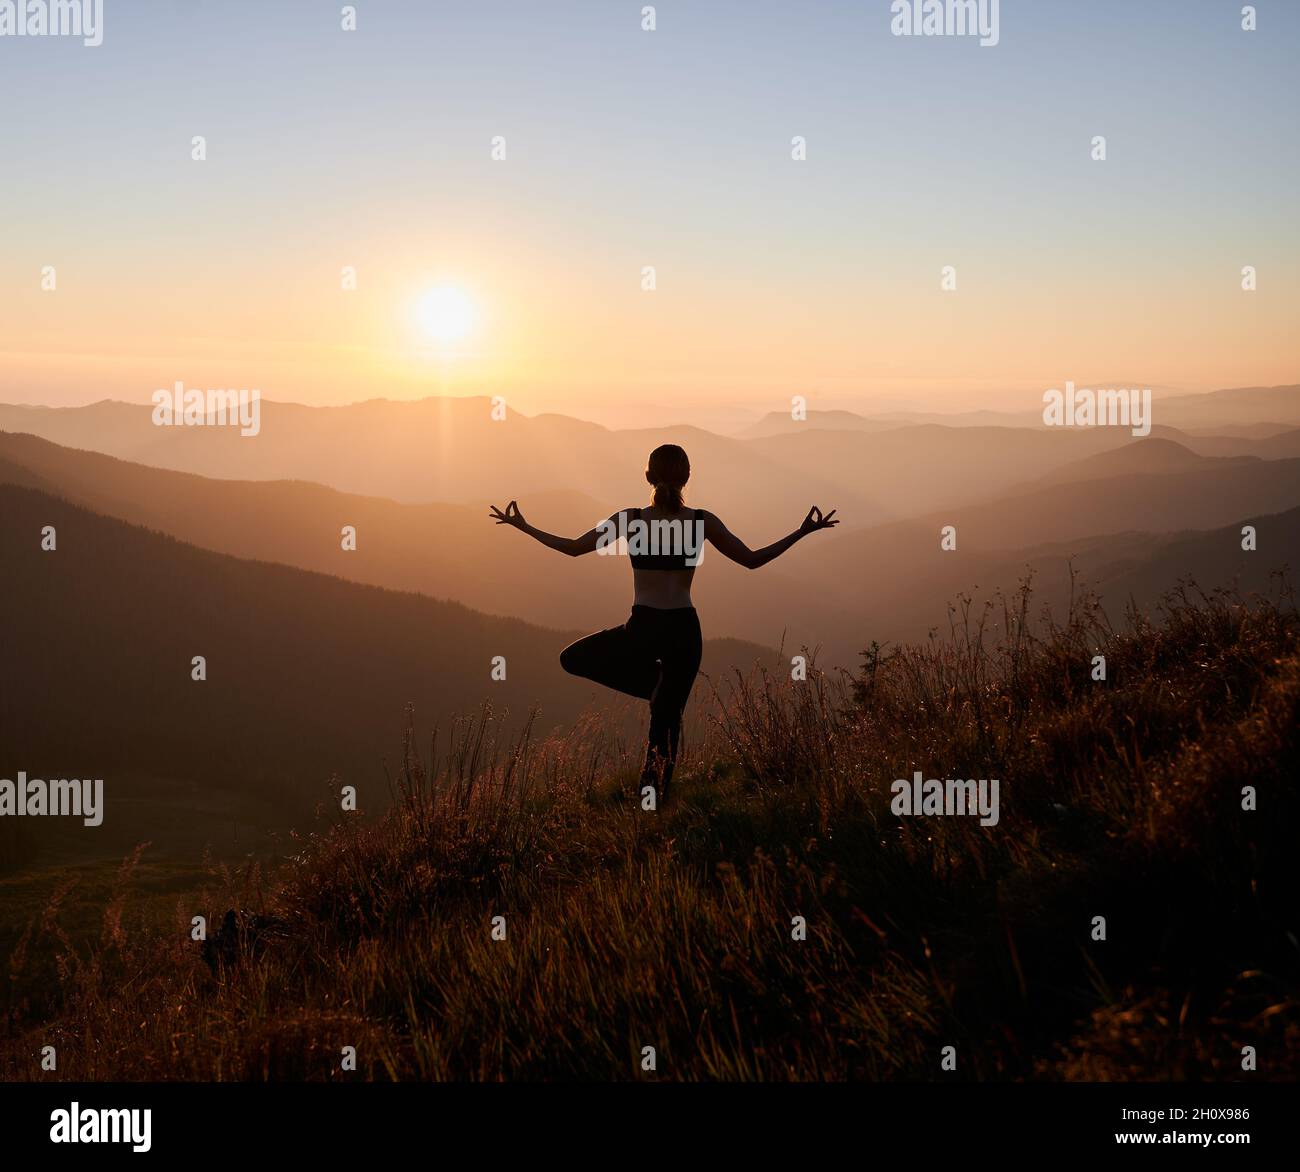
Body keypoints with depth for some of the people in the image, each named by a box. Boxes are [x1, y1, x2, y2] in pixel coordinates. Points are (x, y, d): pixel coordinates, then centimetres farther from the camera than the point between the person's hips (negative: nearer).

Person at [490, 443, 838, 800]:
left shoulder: (630, 519, -6)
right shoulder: (702, 522, -4)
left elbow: (572, 547, -1)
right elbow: (752, 559, 2)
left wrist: (521, 526, 12)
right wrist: (804, 531, 10)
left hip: (642, 630, -2)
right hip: (684, 631, 2)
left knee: (571, 659, 21)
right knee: (667, 719, 14)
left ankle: (657, 682, 8)